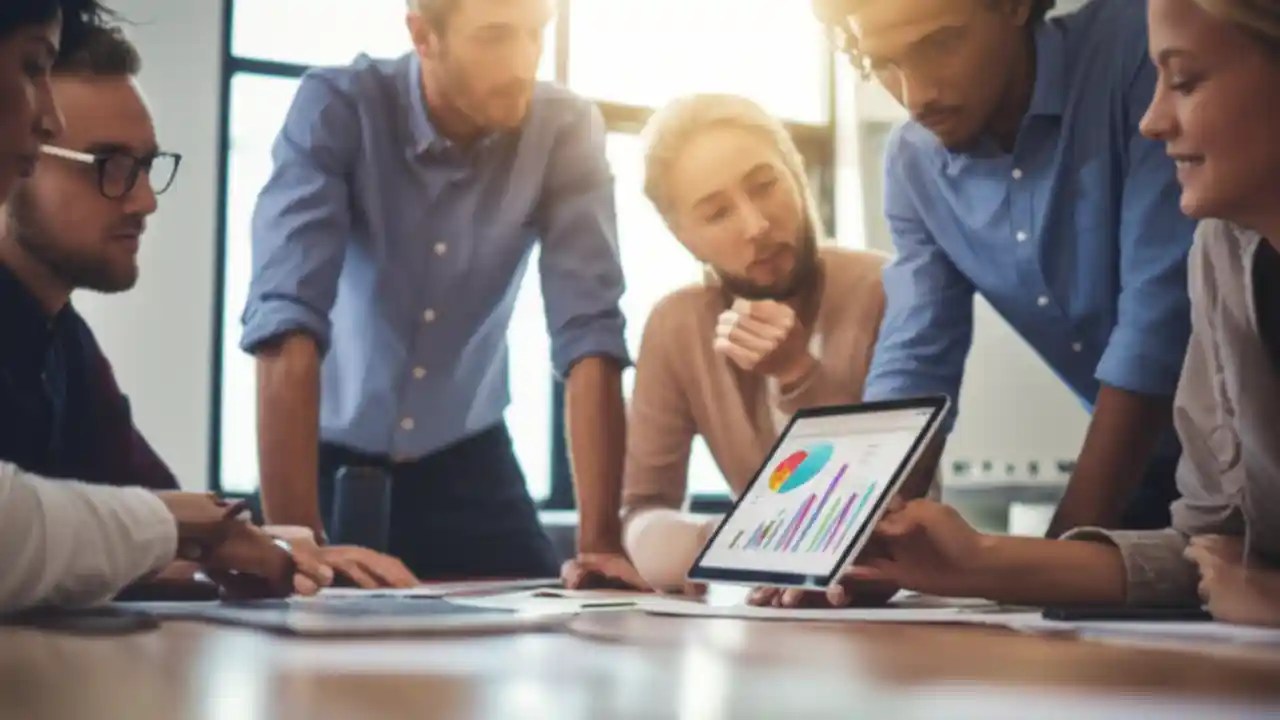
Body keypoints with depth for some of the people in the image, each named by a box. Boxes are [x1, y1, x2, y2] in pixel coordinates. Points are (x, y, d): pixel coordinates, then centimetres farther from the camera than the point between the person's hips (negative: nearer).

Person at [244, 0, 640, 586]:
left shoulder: (566, 131, -14)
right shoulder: (337, 108, -20)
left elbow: (589, 334, -19)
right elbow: (288, 325, -29)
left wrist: (600, 540, -29)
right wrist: (295, 540, -39)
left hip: (466, 460, 2)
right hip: (334, 457, -2)